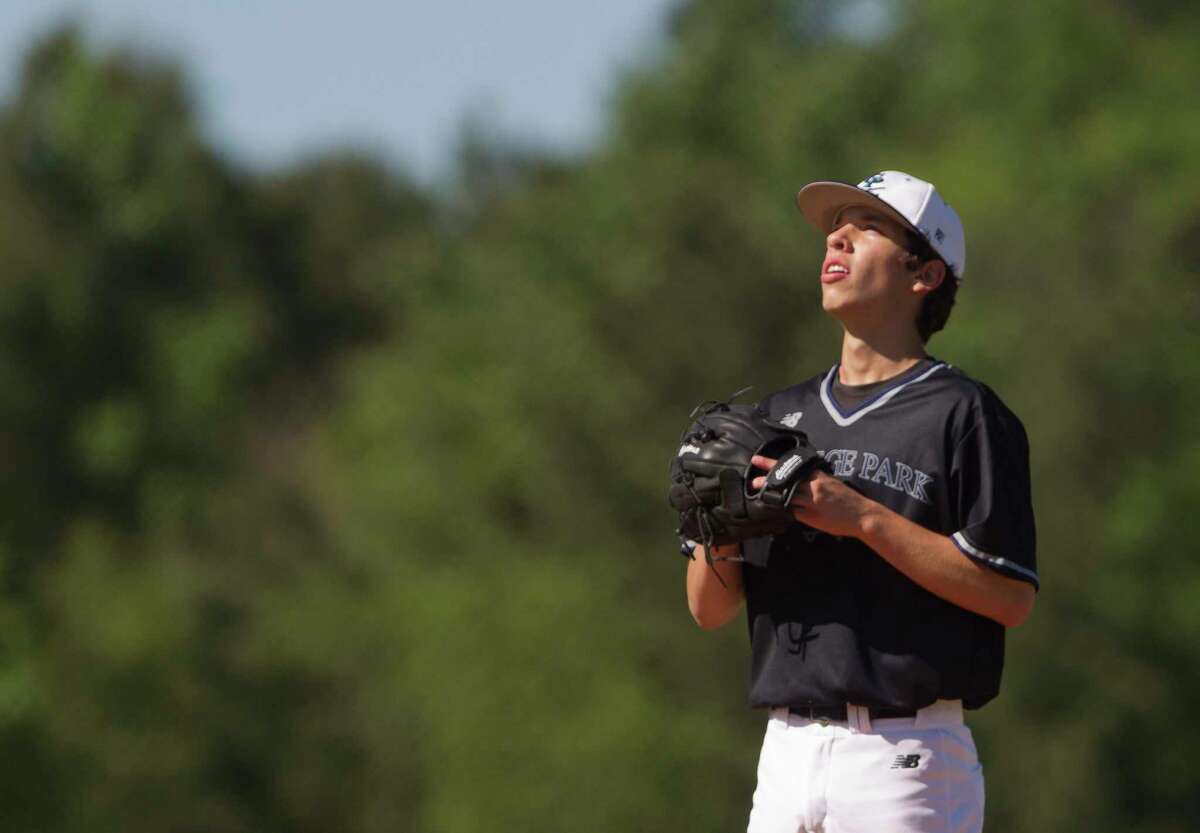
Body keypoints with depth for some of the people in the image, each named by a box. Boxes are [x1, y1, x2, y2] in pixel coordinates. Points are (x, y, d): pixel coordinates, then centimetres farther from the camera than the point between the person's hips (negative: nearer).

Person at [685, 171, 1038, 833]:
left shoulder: (963, 413, -1)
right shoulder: (779, 417, 18)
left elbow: (1011, 598, -11)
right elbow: (709, 608, 17)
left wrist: (865, 519, -16)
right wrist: (718, 536, -6)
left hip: (907, 758, -6)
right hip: (787, 749, 6)